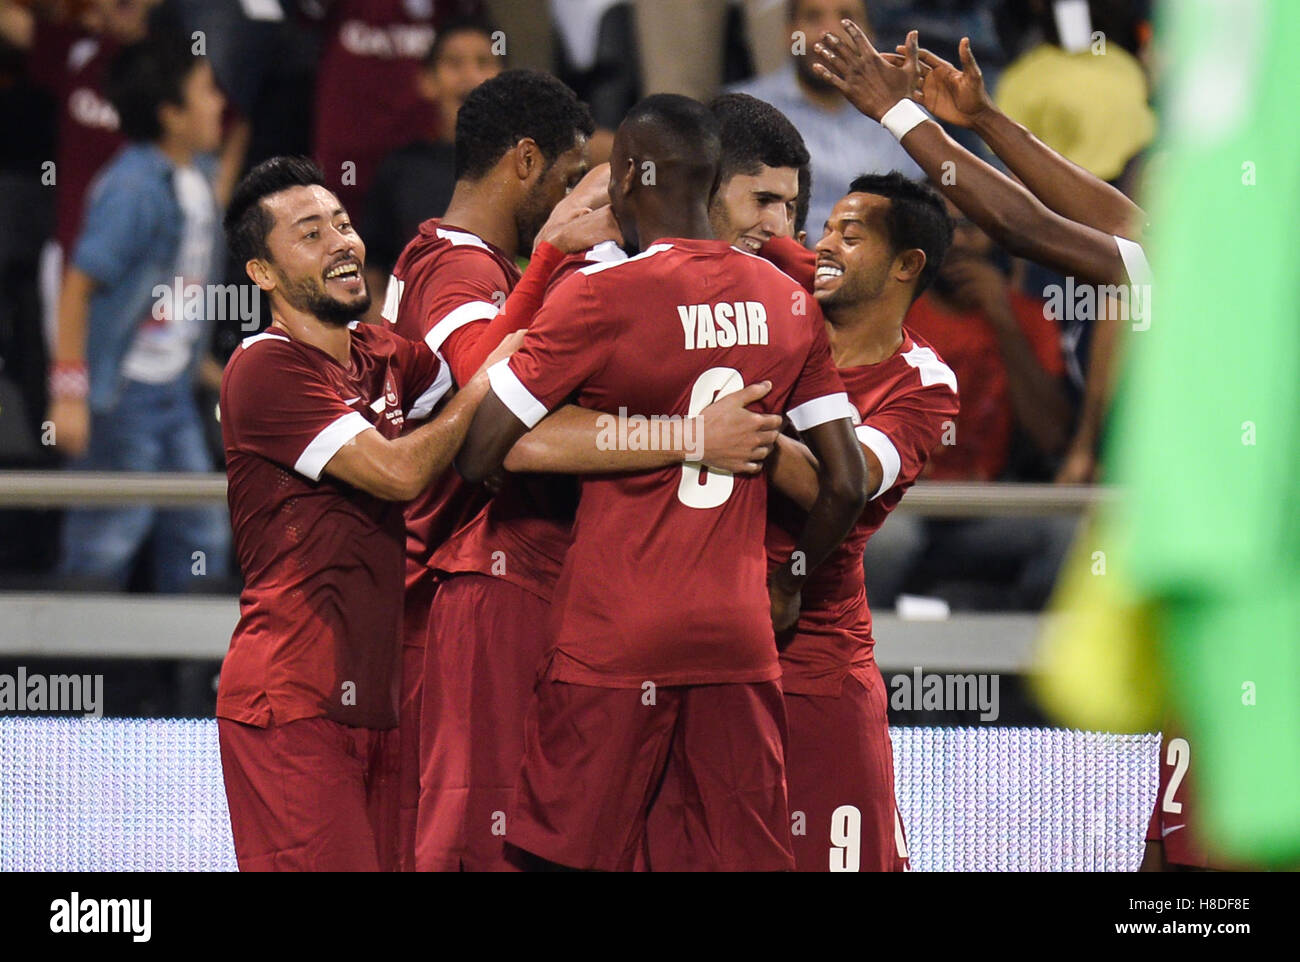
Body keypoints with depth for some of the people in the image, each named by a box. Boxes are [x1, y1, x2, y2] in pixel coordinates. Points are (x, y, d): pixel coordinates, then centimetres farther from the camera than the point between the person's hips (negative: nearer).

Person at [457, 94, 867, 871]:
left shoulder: (599, 297, -9)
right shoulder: (788, 303, 7)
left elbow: (481, 457, -9)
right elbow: (846, 484, 8)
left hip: (615, 638, -4)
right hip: (740, 634, 5)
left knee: (569, 856, 1)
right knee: (754, 857, 4)